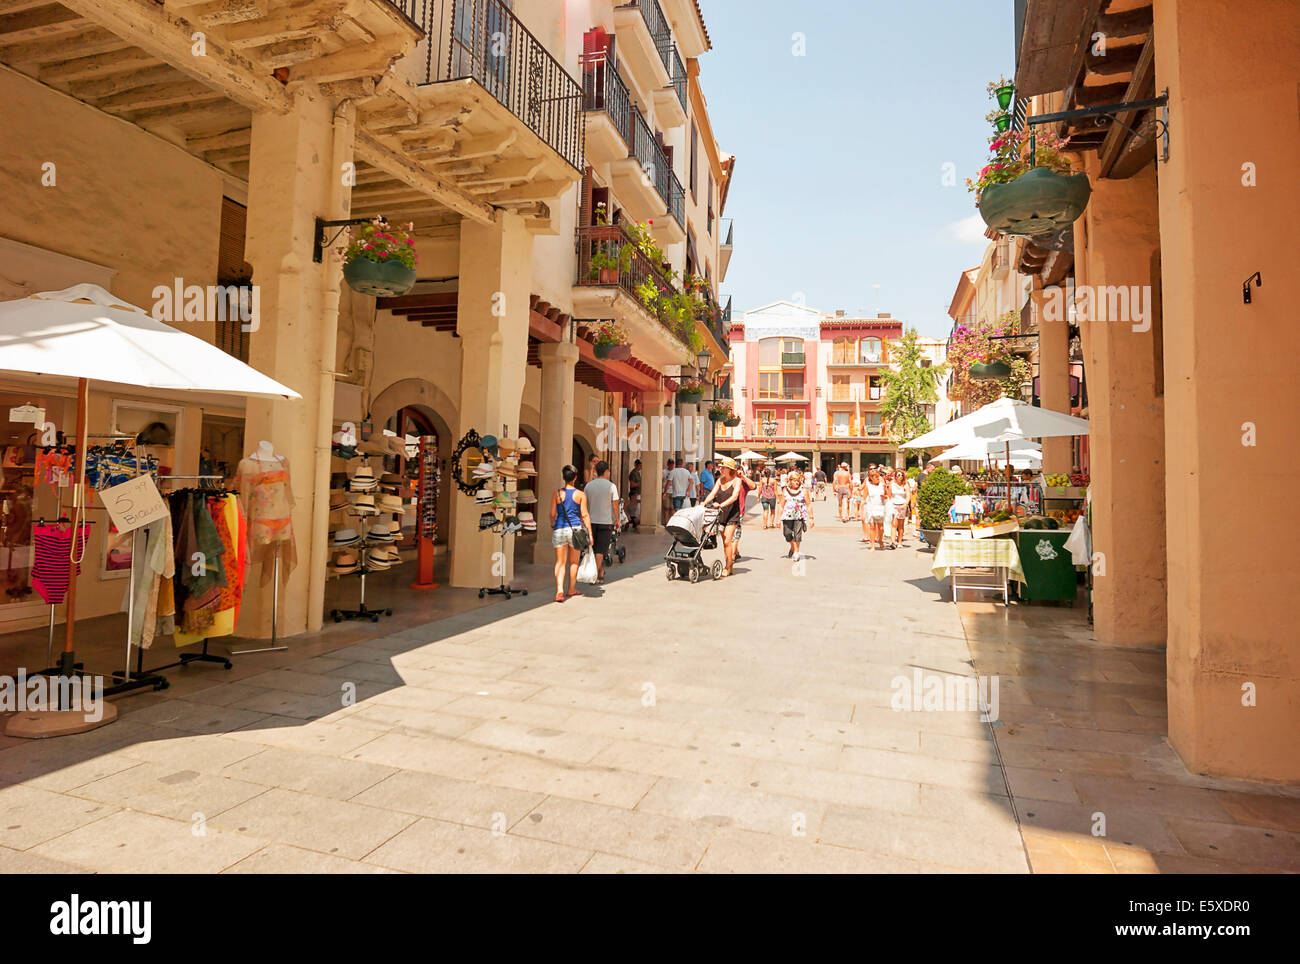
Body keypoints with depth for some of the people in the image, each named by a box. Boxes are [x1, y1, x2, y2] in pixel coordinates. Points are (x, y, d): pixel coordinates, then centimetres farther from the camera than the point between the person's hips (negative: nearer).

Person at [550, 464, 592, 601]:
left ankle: (559, 590, -12)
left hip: (559, 529, 0)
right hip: (575, 528, 0)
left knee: (560, 562, 4)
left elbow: (552, 514, 2)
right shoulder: (580, 495, -2)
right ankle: (571, 589, 26)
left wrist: (552, 527, 20)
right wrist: (590, 534, 2)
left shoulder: (557, 493, 0)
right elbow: (585, 515, -3)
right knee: (574, 562, 15)